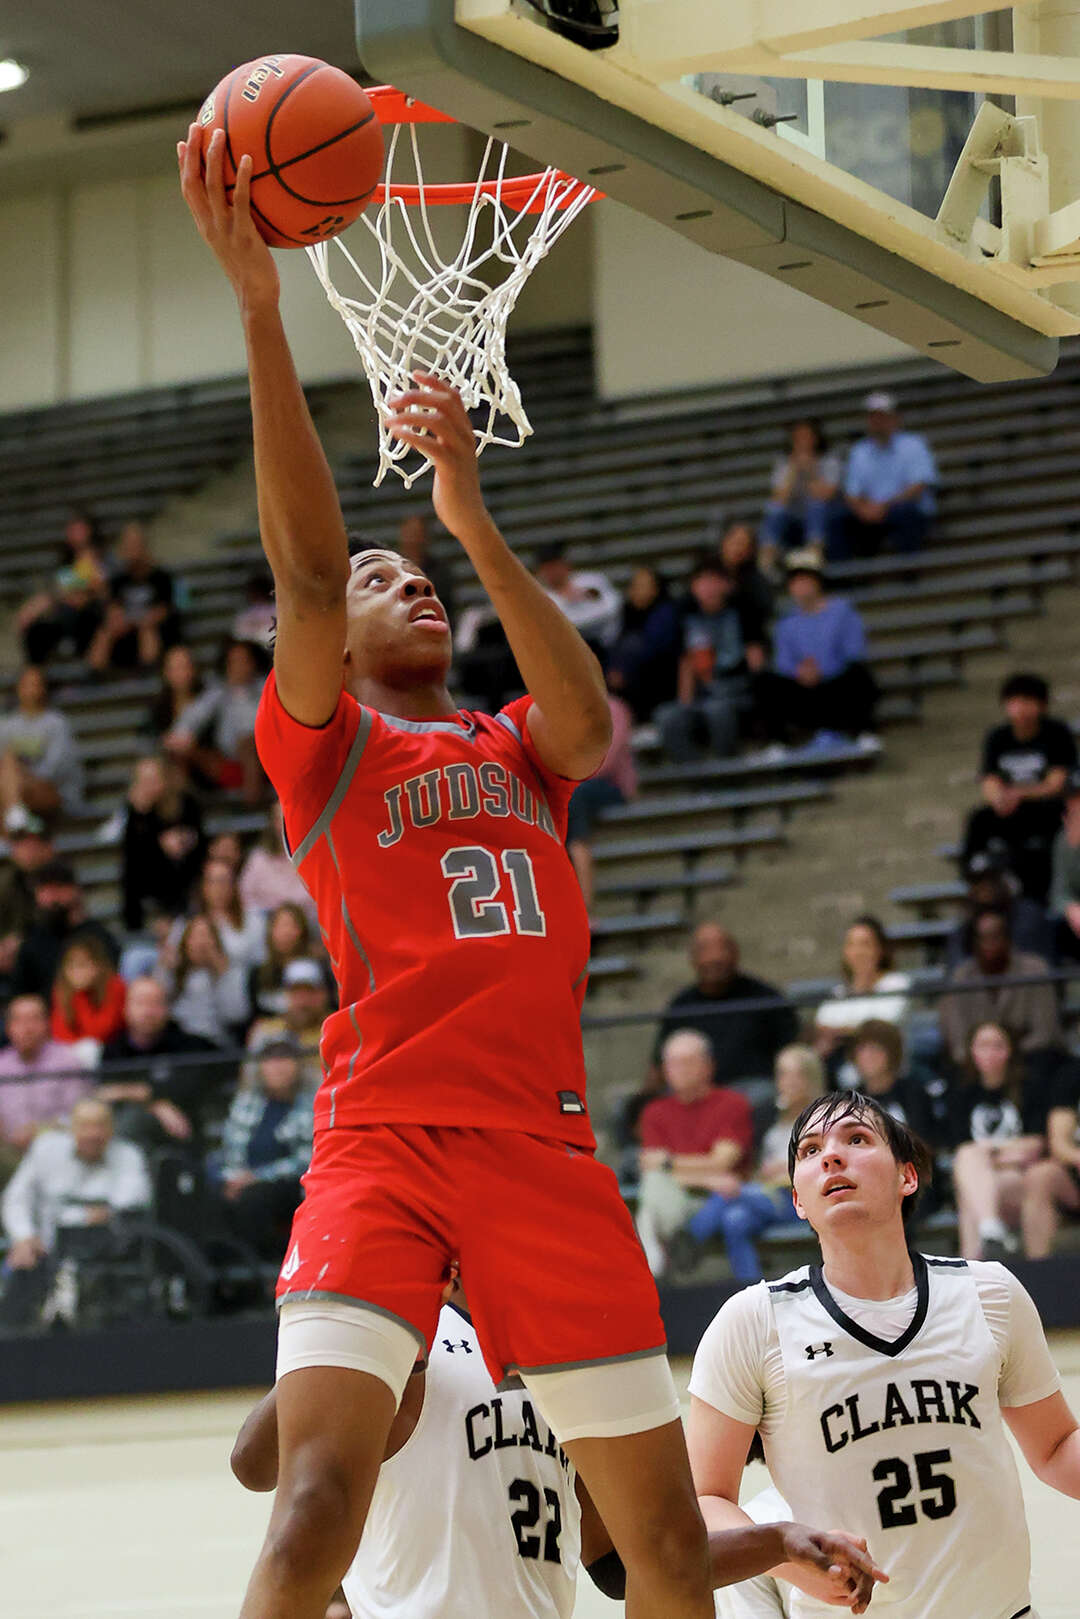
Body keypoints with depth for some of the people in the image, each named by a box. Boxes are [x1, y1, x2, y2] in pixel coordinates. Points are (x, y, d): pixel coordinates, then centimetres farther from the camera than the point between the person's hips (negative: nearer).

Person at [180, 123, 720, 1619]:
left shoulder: (515, 751, 21)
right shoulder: (324, 745, 9)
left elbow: (588, 722, -3)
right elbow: (304, 567, -8)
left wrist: (474, 524, -14)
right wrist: (260, 315, -18)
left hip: (547, 1147, 4)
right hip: (381, 1142, -4)